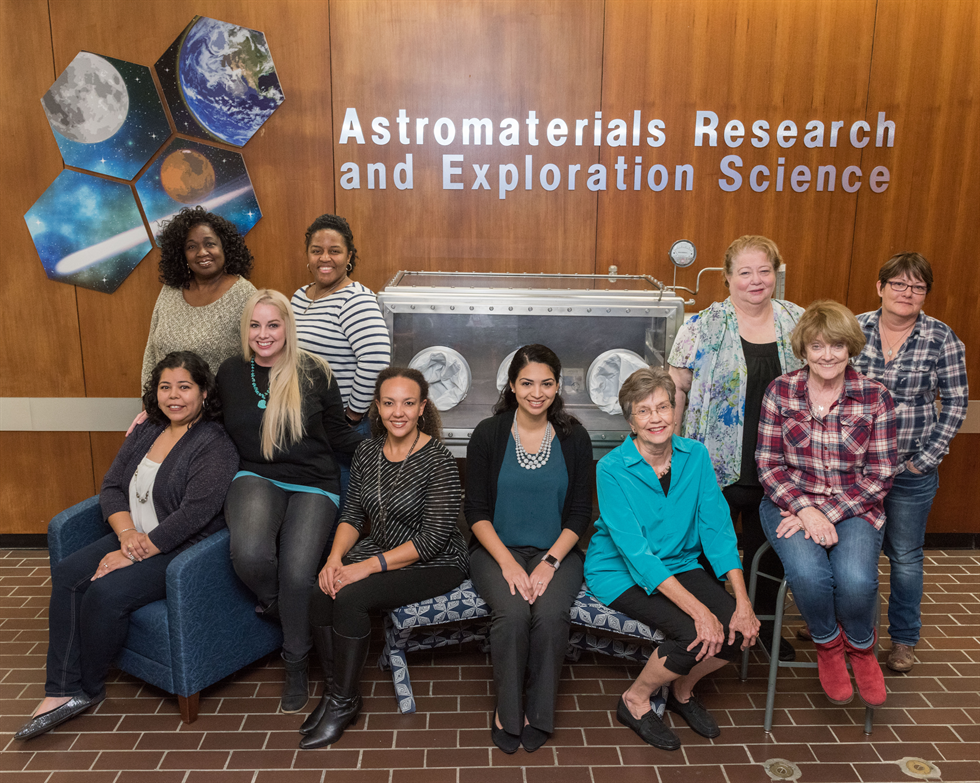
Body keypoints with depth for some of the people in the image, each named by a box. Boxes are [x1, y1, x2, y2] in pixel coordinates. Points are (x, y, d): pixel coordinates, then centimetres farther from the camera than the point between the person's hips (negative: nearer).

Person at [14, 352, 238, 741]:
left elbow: (193, 514, -22)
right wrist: (126, 532, -11)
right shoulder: (146, 432, 10)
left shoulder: (215, 446, -14)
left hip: (180, 550, -8)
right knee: (66, 575, -11)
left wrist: (133, 553, -20)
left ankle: (89, 687, 4)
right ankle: (63, 691, -6)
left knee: (105, 592, -23)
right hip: (133, 537, 8)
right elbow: (111, 486, 8)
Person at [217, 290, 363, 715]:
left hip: (312, 484, -1)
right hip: (256, 477, 2)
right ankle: (275, 602, 9)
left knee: (297, 572, -21)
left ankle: (296, 664, 10)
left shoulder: (314, 372, 0)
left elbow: (338, 435, 6)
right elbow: (219, 424, 25)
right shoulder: (231, 373, 9)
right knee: (249, 554, -30)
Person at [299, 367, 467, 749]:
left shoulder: (438, 460, -18)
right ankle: (333, 690, 4)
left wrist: (369, 566, -24)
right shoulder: (367, 452, 2)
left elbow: (432, 538, -20)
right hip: (378, 551, 6)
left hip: (433, 564, -6)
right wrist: (336, 557, -11)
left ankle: (344, 702, -4)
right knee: (321, 597, -19)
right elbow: (352, 515, 8)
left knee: (350, 597, -26)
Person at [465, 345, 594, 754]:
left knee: (551, 613, -28)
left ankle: (538, 712, -3)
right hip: (497, 548, -1)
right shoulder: (488, 434, -1)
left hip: (556, 551, 1)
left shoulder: (574, 439, 3)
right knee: (513, 611, -29)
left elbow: (580, 513, 2)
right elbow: (476, 510, -3)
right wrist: (508, 563, -15)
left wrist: (550, 562, -12)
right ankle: (507, 710, -3)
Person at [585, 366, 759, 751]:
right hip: (620, 572, -5)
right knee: (695, 633, -25)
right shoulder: (612, 469, -19)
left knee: (741, 629, -16)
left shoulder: (695, 455, -4)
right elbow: (636, 553, -24)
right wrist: (698, 609, -31)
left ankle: (683, 690, 15)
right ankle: (635, 701, 4)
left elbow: (717, 528, -7)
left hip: (680, 564, 5)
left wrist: (743, 601, -18)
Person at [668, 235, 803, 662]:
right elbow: (676, 389, -4)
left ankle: (764, 623, 38)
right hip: (717, 467, -3)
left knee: (770, 547, 17)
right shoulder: (702, 326, -6)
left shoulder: (799, 323, 4)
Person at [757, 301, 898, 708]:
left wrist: (826, 513, -15)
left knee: (856, 580, -28)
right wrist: (805, 509, -18)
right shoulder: (780, 391, -1)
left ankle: (861, 647, 10)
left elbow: (879, 476, -3)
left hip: (854, 508, 0)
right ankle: (827, 644, 6)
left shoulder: (875, 398, -3)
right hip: (791, 502, 0)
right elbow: (768, 465, -2)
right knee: (808, 572, -30)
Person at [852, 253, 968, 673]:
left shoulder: (941, 338, -6)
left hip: (910, 469, -1)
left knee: (905, 555, 11)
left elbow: (955, 402, -2)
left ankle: (904, 639, 30)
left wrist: (927, 457, -6)